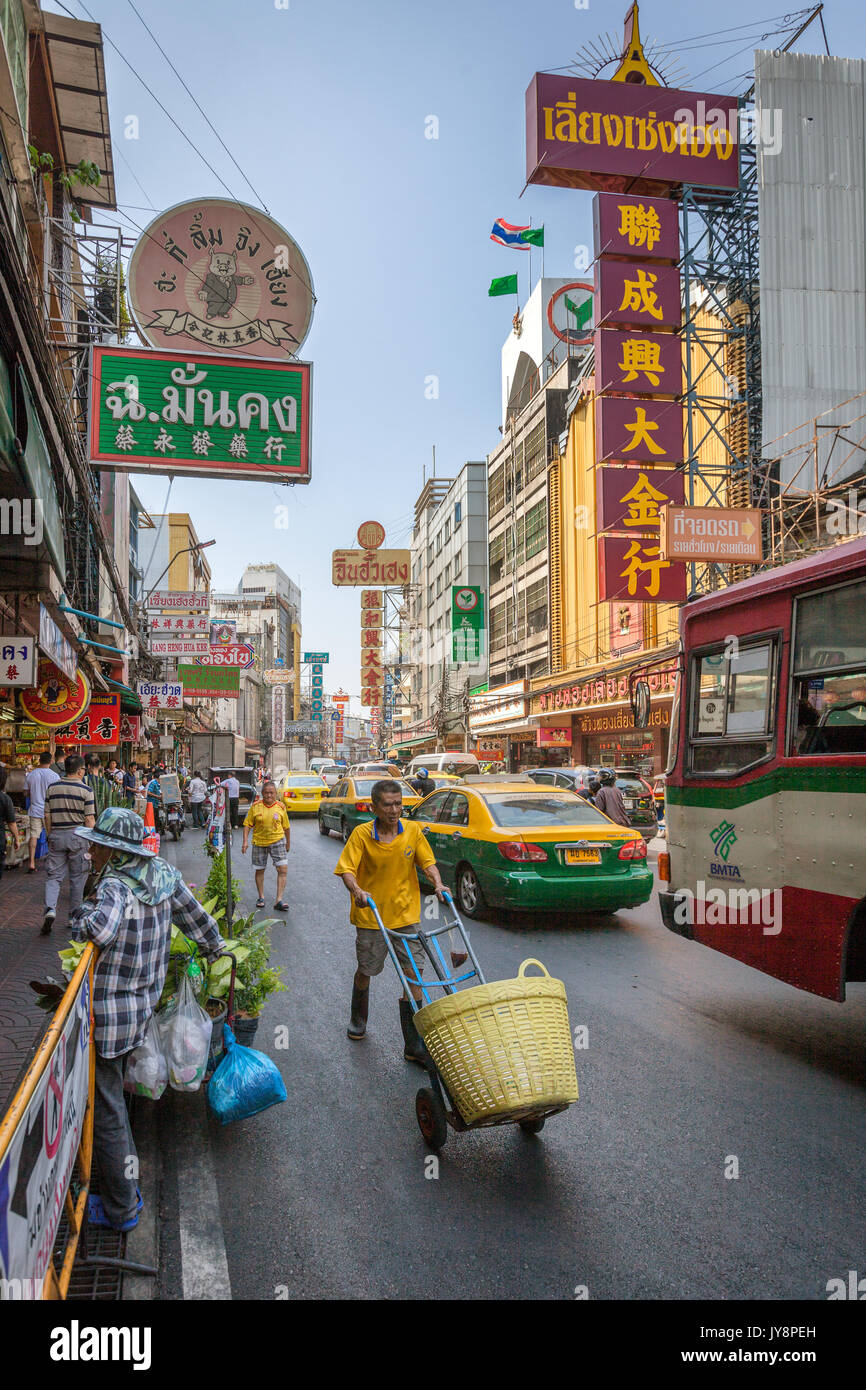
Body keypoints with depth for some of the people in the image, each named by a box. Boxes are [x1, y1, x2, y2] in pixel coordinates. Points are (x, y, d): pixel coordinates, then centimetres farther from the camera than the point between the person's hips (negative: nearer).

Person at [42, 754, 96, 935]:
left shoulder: (52, 788, 4)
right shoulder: (86, 789, -8)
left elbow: (47, 816, 7)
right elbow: (89, 819, -10)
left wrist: (50, 836, 18)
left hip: (56, 835, 3)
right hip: (78, 836, -3)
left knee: (54, 876, 6)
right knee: (77, 878, 9)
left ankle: (50, 909, -16)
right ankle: (74, 917, 16)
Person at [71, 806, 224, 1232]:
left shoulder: (115, 887, -23)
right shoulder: (164, 875, -2)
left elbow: (98, 930, -42)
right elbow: (198, 920, 8)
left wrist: (83, 914, -20)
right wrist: (216, 951, 25)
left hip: (105, 1018, -8)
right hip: (142, 1010, 8)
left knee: (104, 1110, 7)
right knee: (113, 1098, 28)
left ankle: (120, 1209, 21)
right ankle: (125, 1175, 43)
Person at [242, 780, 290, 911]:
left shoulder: (280, 807, -1)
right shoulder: (255, 806, -3)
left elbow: (286, 826, 9)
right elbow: (247, 824, 1)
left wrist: (288, 843, 17)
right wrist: (245, 841, -9)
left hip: (277, 841, 0)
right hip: (259, 842, 0)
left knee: (283, 869, -12)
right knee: (259, 870, 11)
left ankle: (279, 901, -10)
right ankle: (261, 897, 29)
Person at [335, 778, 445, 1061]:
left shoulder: (413, 831, -5)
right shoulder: (362, 834, -12)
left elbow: (427, 862, 4)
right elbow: (346, 869, -15)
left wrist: (438, 885, -15)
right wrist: (357, 891, -34)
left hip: (406, 914, 1)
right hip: (371, 916, -1)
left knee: (414, 974, -4)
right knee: (365, 971, 16)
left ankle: (415, 1044, 4)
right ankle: (358, 1020, 45)